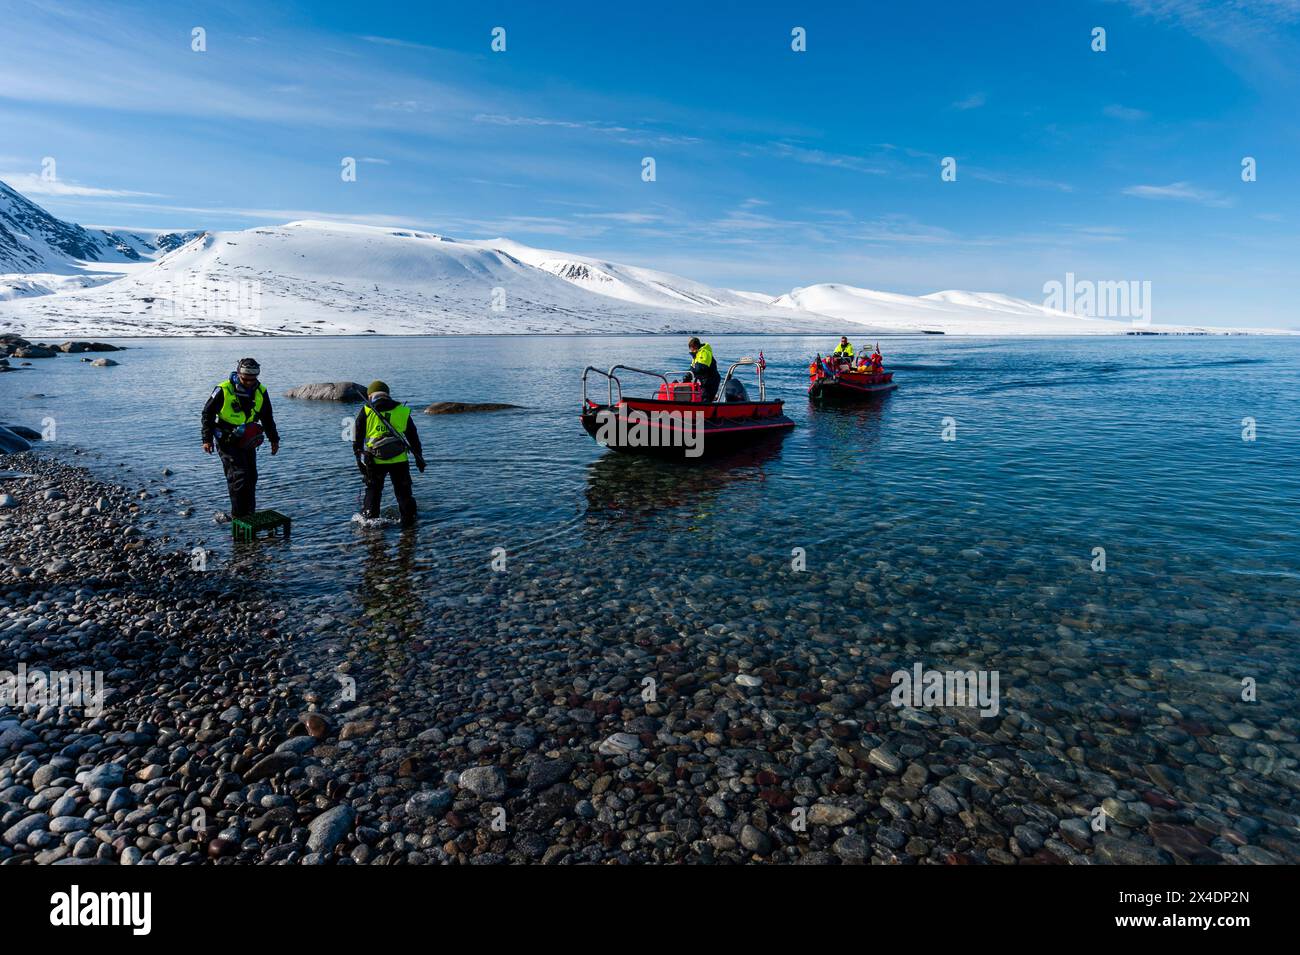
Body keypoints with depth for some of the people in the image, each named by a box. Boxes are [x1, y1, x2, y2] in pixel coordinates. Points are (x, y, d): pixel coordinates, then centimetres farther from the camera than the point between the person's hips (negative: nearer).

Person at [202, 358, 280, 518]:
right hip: (227, 441, -5)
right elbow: (207, 414, -7)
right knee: (238, 475, -13)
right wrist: (207, 439, -9)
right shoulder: (223, 390, -16)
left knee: (251, 477, 8)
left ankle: (250, 513, 21)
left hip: (248, 441, 5)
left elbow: (267, 417, 12)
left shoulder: (260, 392, -2)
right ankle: (239, 516, -5)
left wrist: (274, 439, 13)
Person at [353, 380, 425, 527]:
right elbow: (413, 436, 13)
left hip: (375, 461, 0)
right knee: (403, 492, 12)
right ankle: (409, 520, 14)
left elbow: (357, 438, 1)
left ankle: (369, 519, 25)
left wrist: (359, 457, 6)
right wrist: (419, 456, 20)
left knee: (373, 491, 18)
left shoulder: (365, 412, 3)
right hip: (399, 460, 0)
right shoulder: (403, 411, 7)